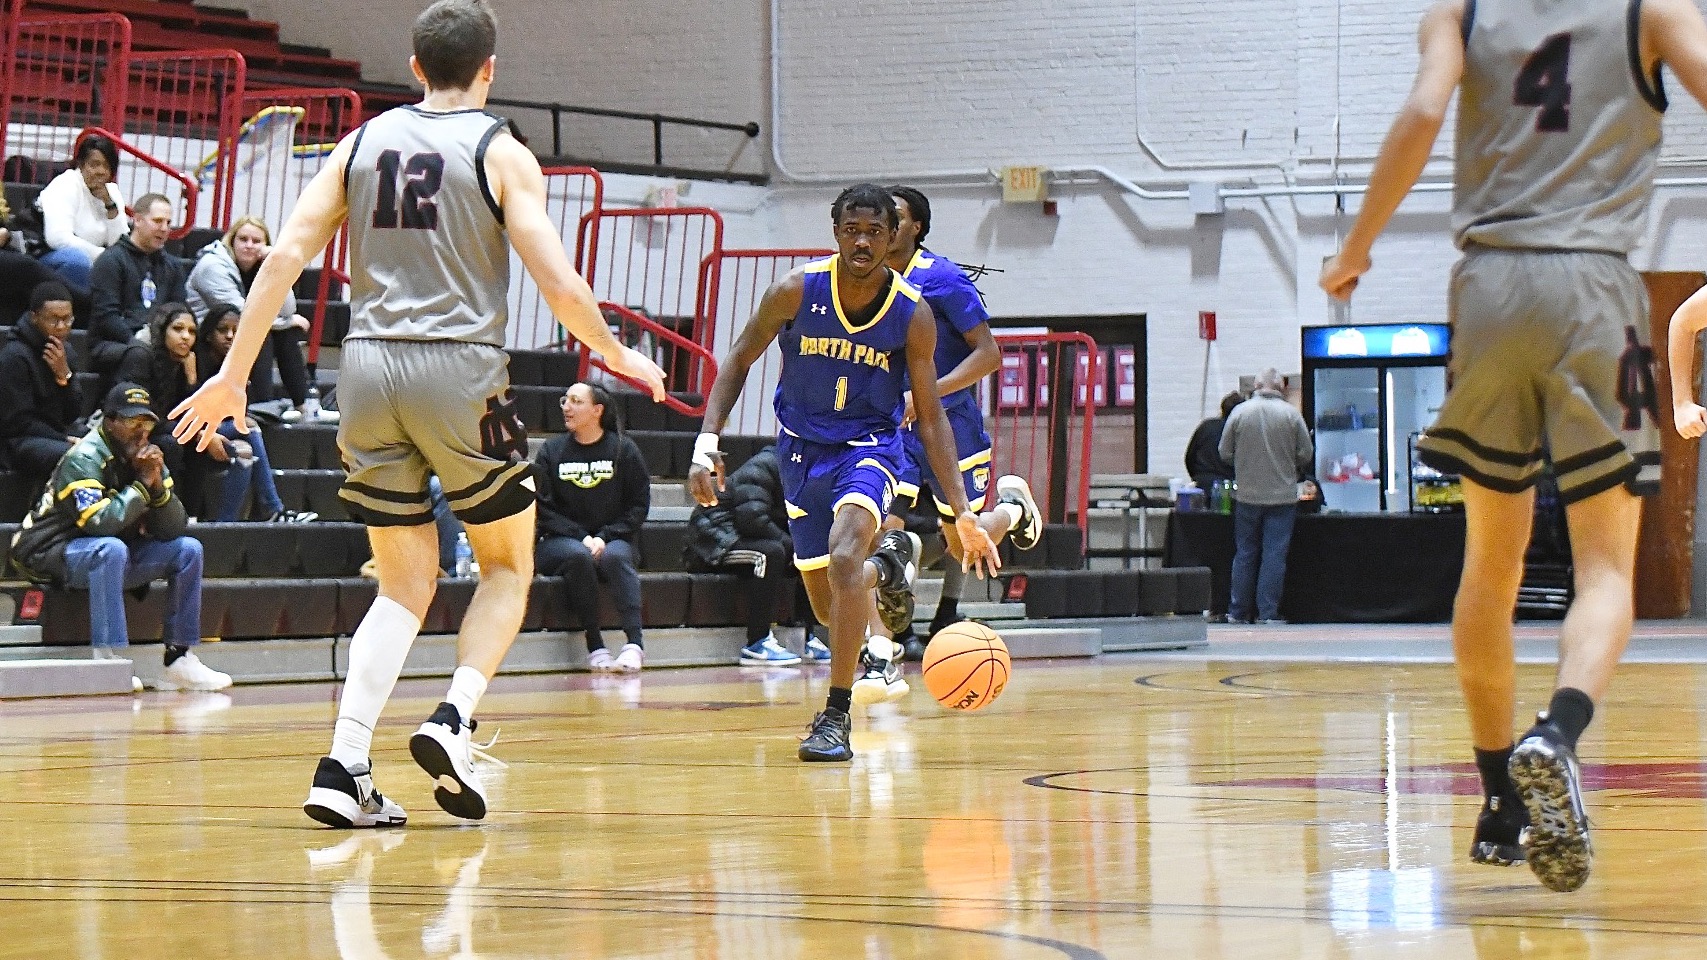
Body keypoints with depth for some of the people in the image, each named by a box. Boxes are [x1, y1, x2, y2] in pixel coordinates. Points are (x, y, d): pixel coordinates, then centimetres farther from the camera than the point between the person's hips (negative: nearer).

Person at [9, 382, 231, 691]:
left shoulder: (146, 457, 4)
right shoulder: (84, 459, -18)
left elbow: (173, 529, -1)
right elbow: (100, 523, -31)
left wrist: (158, 485, -18)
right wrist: (143, 483, -23)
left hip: (116, 560, 8)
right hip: (50, 557, -8)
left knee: (188, 549, -3)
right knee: (111, 549, -37)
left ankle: (179, 660, -5)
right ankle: (108, 661, -38)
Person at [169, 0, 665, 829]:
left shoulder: (362, 144, 10)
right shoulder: (498, 153, -1)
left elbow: (284, 257, 4)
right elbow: (559, 283, -8)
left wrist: (233, 374, 7)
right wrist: (619, 358, 8)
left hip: (368, 365, 4)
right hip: (460, 368, -4)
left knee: (406, 584, 12)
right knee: (508, 565, 15)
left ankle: (344, 769, -3)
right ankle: (452, 722, -7)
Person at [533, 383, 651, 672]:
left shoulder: (623, 450, 4)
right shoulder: (551, 452, 6)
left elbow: (639, 505, 3)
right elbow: (543, 508, 1)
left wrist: (604, 537, -11)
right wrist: (581, 537, -13)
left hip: (614, 539, 0)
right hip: (560, 541, 0)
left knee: (615, 556, -34)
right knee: (578, 556, -34)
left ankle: (635, 643, -42)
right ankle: (595, 647, -33)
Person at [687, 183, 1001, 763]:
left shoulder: (913, 315, -15)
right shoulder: (797, 290, -16)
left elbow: (930, 417, -7)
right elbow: (738, 362, -2)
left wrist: (963, 513, -12)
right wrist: (707, 442, -15)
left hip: (870, 445, -3)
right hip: (802, 447, 3)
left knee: (844, 554, -31)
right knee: (825, 599, 10)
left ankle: (837, 715, -25)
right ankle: (887, 564, 48)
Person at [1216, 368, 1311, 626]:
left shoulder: (1240, 412, -3)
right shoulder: (1291, 414, -6)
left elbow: (1224, 452, 1)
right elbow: (1306, 455, -2)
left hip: (1247, 495, 2)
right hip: (1282, 496, -2)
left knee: (1245, 554, 10)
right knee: (1274, 555, 2)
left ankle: (1238, 612, 12)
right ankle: (1268, 612, 0)